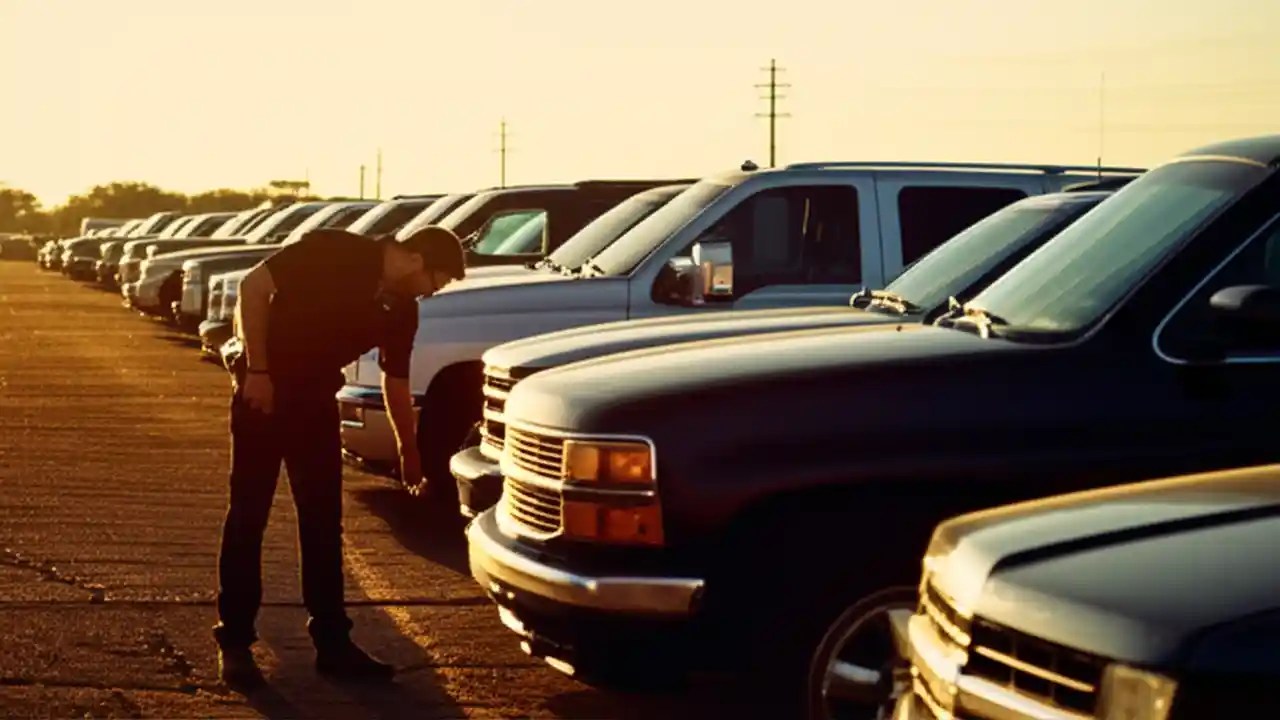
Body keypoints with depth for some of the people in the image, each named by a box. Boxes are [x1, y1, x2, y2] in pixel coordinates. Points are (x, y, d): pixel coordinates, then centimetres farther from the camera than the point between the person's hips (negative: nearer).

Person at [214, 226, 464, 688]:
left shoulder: (401, 310, 0)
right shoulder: (334, 252, -19)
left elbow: (395, 382, 14)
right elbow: (254, 286, -19)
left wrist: (409, 452, 20)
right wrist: (257, 370, -22)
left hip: (316, 400, 6)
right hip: (264, 389, -6)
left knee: (323, 521, 5)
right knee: (248, 517, -3)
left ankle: (331, 641, 10)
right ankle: (234, 642, 3)